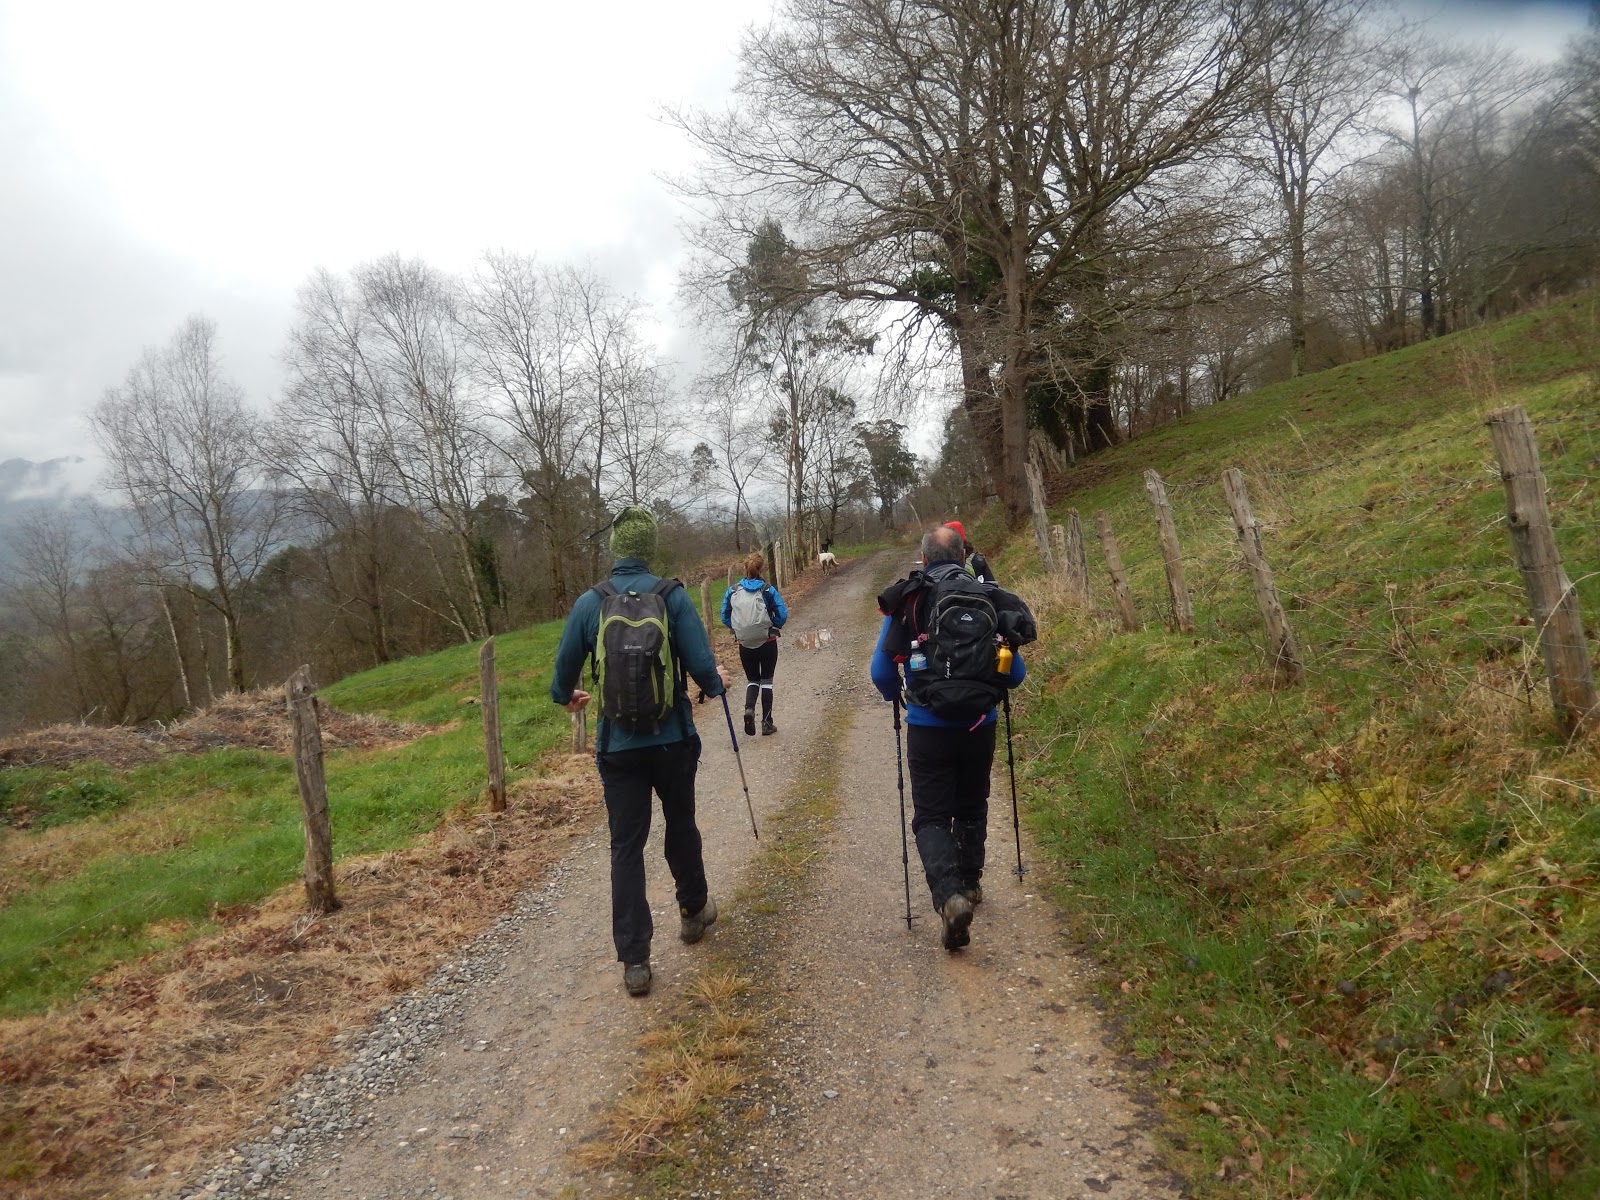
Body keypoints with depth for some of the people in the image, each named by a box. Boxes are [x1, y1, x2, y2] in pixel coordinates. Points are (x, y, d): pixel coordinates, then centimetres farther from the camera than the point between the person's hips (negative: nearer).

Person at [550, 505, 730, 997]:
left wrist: (567, 696, 25)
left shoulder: (589, 603, -6)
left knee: (626, 847, 7)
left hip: (618, 747, 0)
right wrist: (717, 682, 11)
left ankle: (634, 961, 7)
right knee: (681, 828, 21)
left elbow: (563, 675, 2)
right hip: (674, 741, 0)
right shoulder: (673, 596, -10)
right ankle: (694, 910, 41)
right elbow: (702, 667, -13)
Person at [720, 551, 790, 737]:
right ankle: (766, 722, 13)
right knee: (766, 680, 12)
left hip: (745, 644, 2)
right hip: (768, 643, -2)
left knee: (752, 679, 18)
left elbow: (725, 617, -1)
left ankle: (749, 708, -10)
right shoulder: (768, 590, -11)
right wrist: (773, 627, 6)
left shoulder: (733, 591, -5)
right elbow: (783, 615, -13)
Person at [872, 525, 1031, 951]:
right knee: (971, 808, 23)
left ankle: (949, 895, -16)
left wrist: (896, 694, 19)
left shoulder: (905, 601, -6)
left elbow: (881, 671, -3)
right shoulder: (990, 599, -1)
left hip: (928, 727, -2)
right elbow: (1015, 673, 4)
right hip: (979, 725, 2)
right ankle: (970, 882, 37)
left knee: (931, 817, 5)